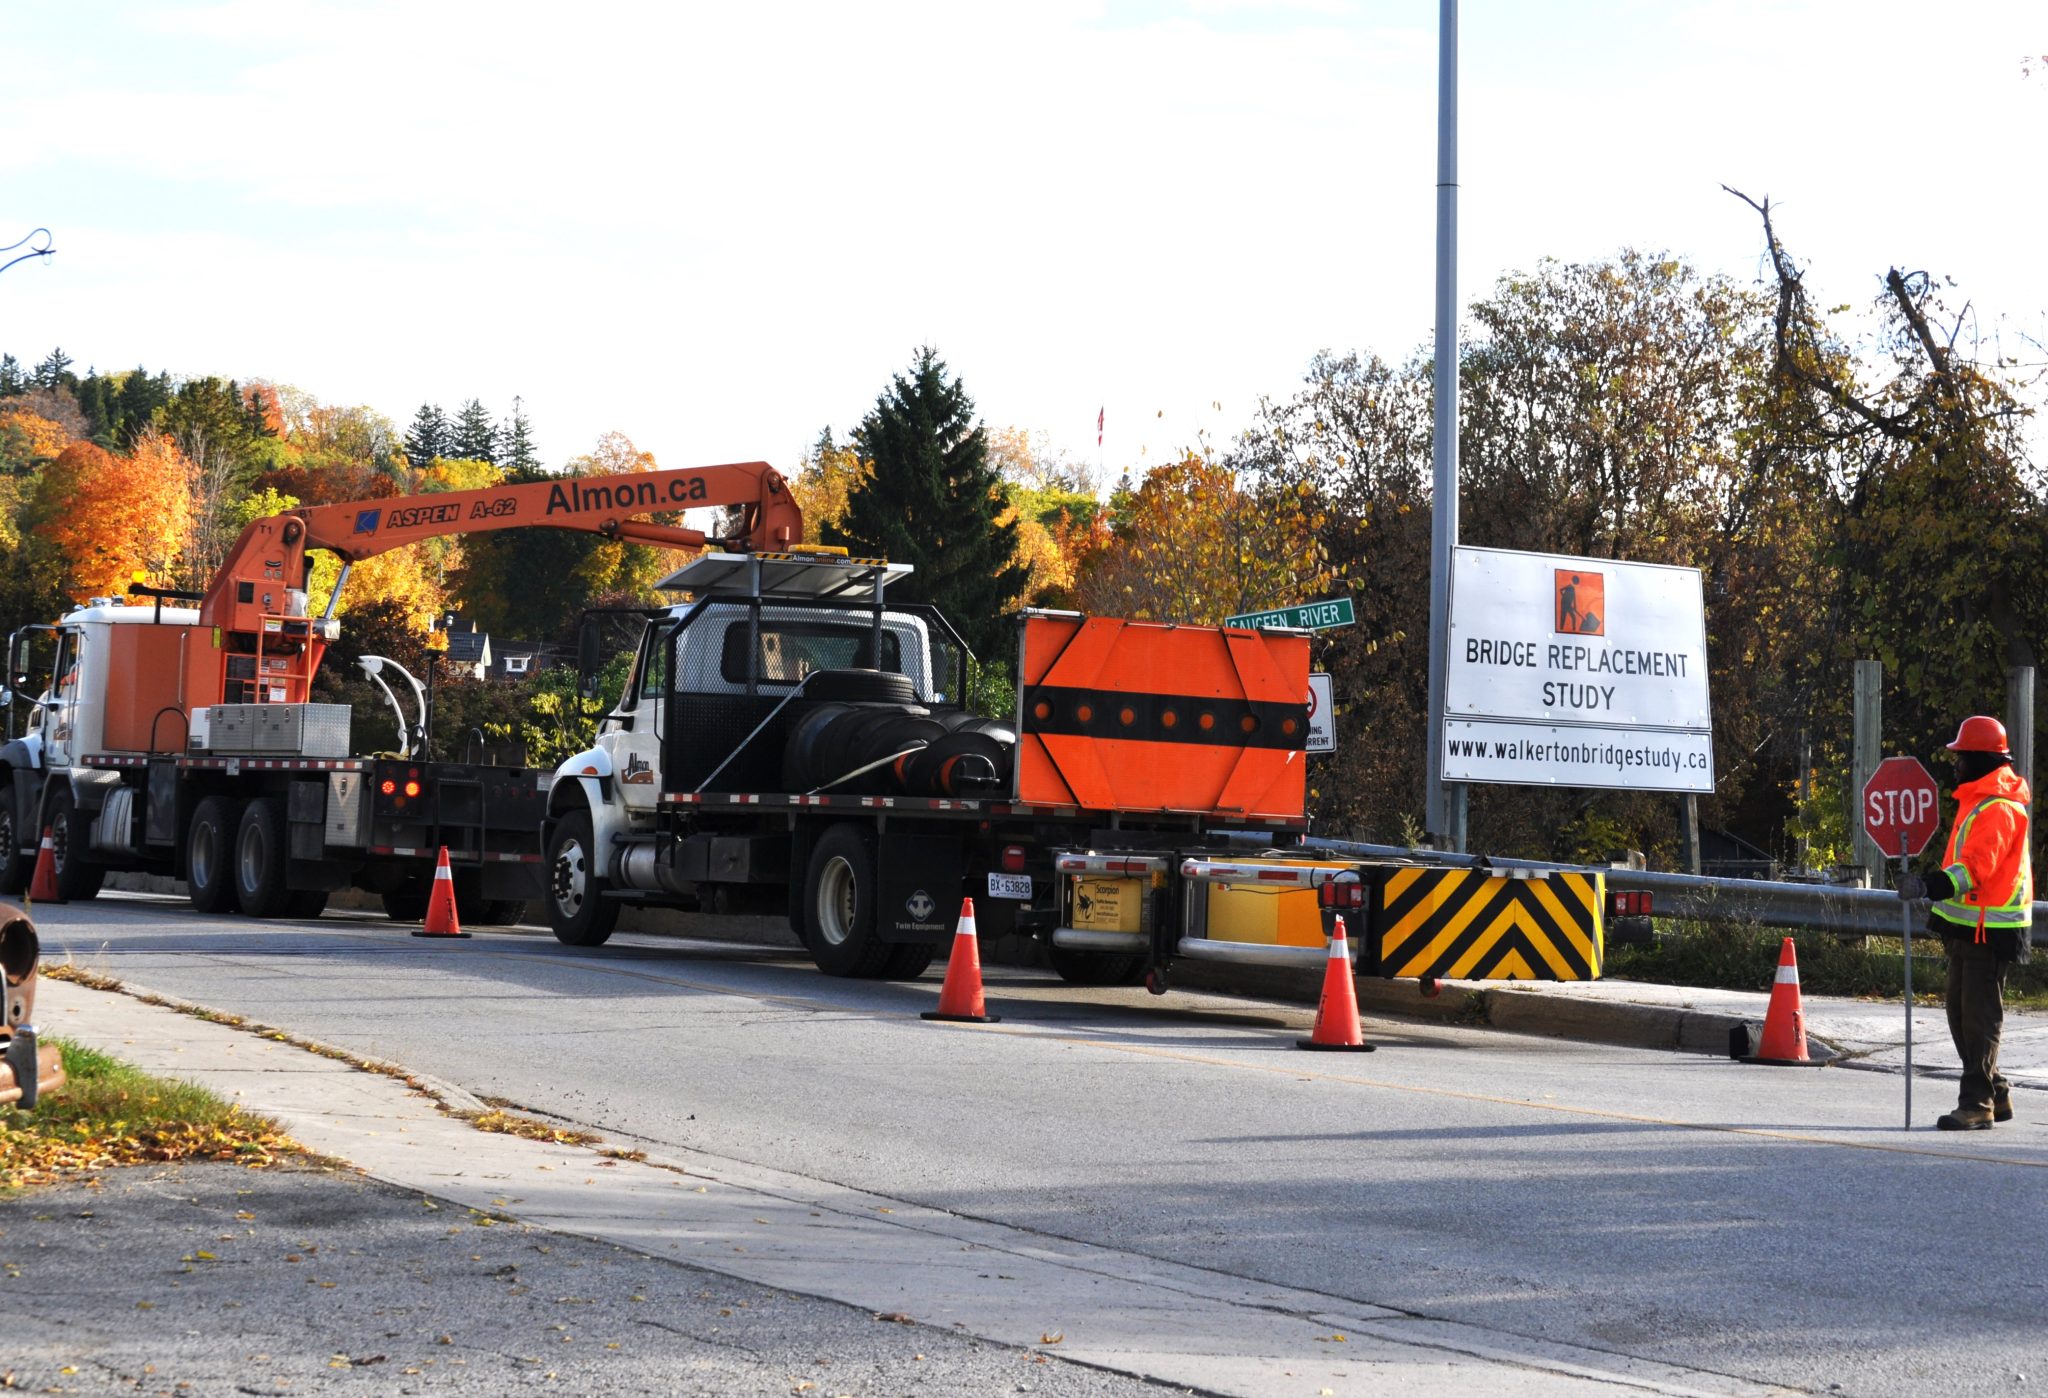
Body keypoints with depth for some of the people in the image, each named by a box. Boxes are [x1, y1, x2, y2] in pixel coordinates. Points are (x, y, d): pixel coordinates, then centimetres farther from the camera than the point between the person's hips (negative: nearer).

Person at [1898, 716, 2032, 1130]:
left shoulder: (1999, 809, -17)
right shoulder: (1977, 801, 17)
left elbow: (1977, 867, -29)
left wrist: (1932, 887, -39)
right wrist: (1936, 896, 29)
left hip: (1990, 929, -11)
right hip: (1969, 925, 11)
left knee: (1980, 1017, -8)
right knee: (1960, 1014, 14)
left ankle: (1977, 1105, -6)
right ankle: (1995, 1094, 23)